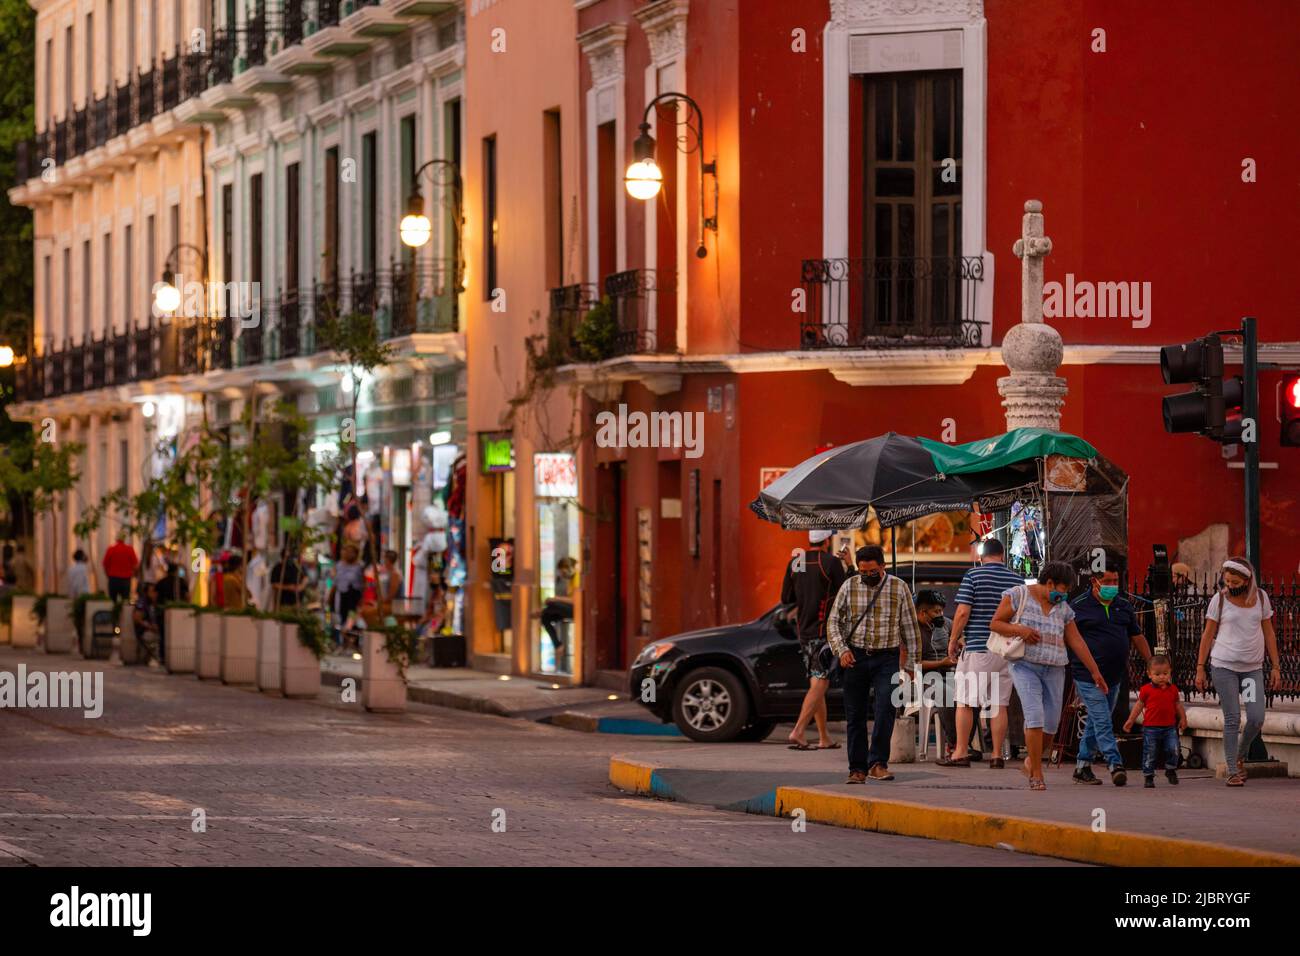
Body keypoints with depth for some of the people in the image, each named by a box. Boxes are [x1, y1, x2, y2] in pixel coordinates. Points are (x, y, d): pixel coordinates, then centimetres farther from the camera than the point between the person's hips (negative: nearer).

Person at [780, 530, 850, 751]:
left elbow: (786, 598, 12)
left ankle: (824, 738, 19)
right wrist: (848, 567, 6)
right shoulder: (831, 562, -12)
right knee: (820, 684, -9)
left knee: (817, 683, 15)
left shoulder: (795, 562, 7)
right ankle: (798, 732, -21)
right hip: (823, 631, -7)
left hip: (803, 632, 7)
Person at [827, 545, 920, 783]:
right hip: (855, 657, 2)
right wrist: (841, 650, -9)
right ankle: (857, 769, 11)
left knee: (885, 710, -17)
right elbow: (833, 622, 5)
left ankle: (878, 763, -14)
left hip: (887, 658, -2)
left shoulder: (899, 588, 0)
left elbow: (910, 627, 4)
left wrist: (912, 663, 1)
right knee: (855, 716, 3)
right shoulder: (849, 587, 2)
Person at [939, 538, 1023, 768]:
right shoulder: (1017, 579, 6)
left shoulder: (973, 576, -5)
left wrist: (954, 640, 1)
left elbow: (963, 612, -10)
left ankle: (960, 753, 1)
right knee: (999, 704, 6)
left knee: (965, 702, 3)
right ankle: (997, 755, 5)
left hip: (976, 647, -4)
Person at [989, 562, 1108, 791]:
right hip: (1025, 666, -5)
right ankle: (1036, 775, -12)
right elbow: (995, 624, 0)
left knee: (1051, 723, 1)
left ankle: (1032, 760, 29)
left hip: (1054, 669, 5)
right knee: (1035, 717, -17)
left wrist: (1095, 672, 11)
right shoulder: (1019, 595, -1)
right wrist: (1019, 629, -18)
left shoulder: (1063, 608, 12)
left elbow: (1077, 642, 13)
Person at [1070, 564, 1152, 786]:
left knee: (1096, 722, 11)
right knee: (1103, 723, -12)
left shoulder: (1124, 607, 13)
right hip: (1088, 676, -6)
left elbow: (1137, 637, 19)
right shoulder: (1078, 607, -4)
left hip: (1114, 677, 6)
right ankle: (1115, 765, -17)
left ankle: (1082, 766, 19)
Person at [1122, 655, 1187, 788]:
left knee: (1173, 749, -9)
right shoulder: (1146, 689, -2)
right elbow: (1139, 704, 6)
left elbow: (1178, 704, 18)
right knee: (1150, 753, 1)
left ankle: (1171, 770, 14)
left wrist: (1183, 718, 16)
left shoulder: (1173, 689, 6)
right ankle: (1148, 777, 13)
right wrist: (1130, 720, 5)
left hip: (1169, 727, 2)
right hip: (1151, 728, -2)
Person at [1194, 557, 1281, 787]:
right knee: (1232, 719, -6)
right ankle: (1233, 772, -1)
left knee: (1256, 718, -7)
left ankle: (1241, 756, 20)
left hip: (1253, 667, 2)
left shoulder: (1261, 597, 5)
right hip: (1224, 666, -2)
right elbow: (1208, 635, 3)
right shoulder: (1219, 600, -2)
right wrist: (1200, 668, -1)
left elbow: (1268, 633, 10)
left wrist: (1276, 667, 6)